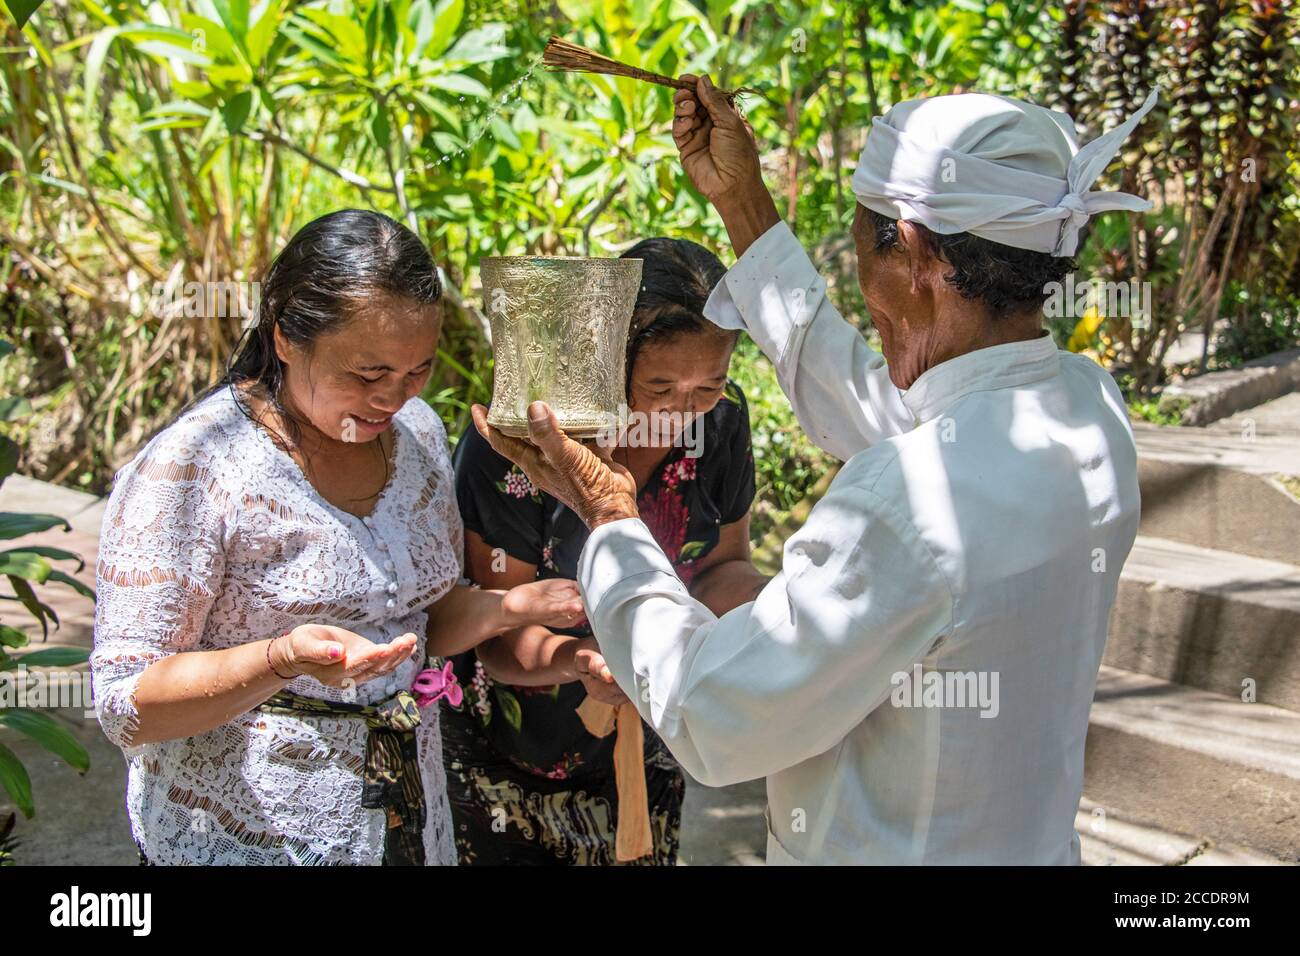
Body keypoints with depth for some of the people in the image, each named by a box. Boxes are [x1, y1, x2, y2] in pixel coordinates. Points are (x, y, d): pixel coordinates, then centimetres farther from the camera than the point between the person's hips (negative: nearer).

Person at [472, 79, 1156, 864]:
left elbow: (712, 726, -22)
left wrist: (609, 517, -10)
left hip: (883, 848, -7)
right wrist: (741, 202, 9)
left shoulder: (912, 500, -33)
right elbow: (877, 415, 7)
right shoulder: (1091, 408, -9)